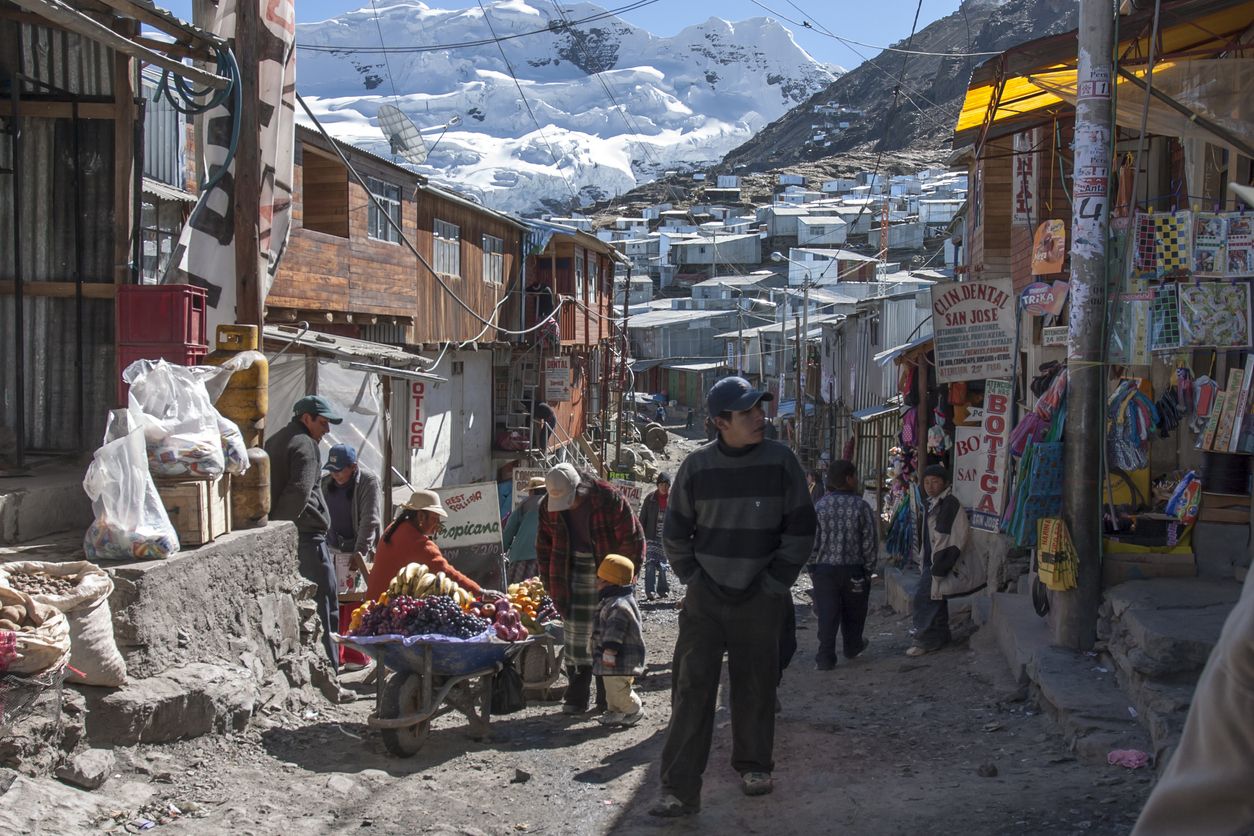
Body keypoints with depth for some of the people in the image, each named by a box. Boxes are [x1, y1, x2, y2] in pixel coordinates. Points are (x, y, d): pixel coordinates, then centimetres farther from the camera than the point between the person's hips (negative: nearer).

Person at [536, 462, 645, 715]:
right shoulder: (549, 506, -4)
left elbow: (633, 539, -9)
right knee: (575, 633, -1)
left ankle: (608, 698, 13)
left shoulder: (608, 498, -17)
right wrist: (552, 585, 3)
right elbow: (544, 547, 8)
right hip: (575, 573, 3)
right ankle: (576, 697, 7)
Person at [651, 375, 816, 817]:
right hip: (704, 599, 0)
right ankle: (680, 789, -2)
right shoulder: (697, 467, -1)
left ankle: (754, 765, 31)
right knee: (691, 690, -4)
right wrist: (694, 578, 4)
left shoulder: (780, 461, -4)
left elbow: (801, 528, -1)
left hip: (760, 600, 0)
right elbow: (675, 532, 10)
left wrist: (775, 582, -3)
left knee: (756, 688, 10)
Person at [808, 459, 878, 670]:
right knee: (853, 612, 19)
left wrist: (812, 567, 6)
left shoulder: (820, 506, -3)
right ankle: (852, 646, 38)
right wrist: (868, 568, 6)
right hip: (854, 569, -1)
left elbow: (812, 540, -3)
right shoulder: (861, 506, -7)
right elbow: (870, 541, -5)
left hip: (824, 568, 1)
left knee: (827, 613, 2)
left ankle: (825, 658, -2)